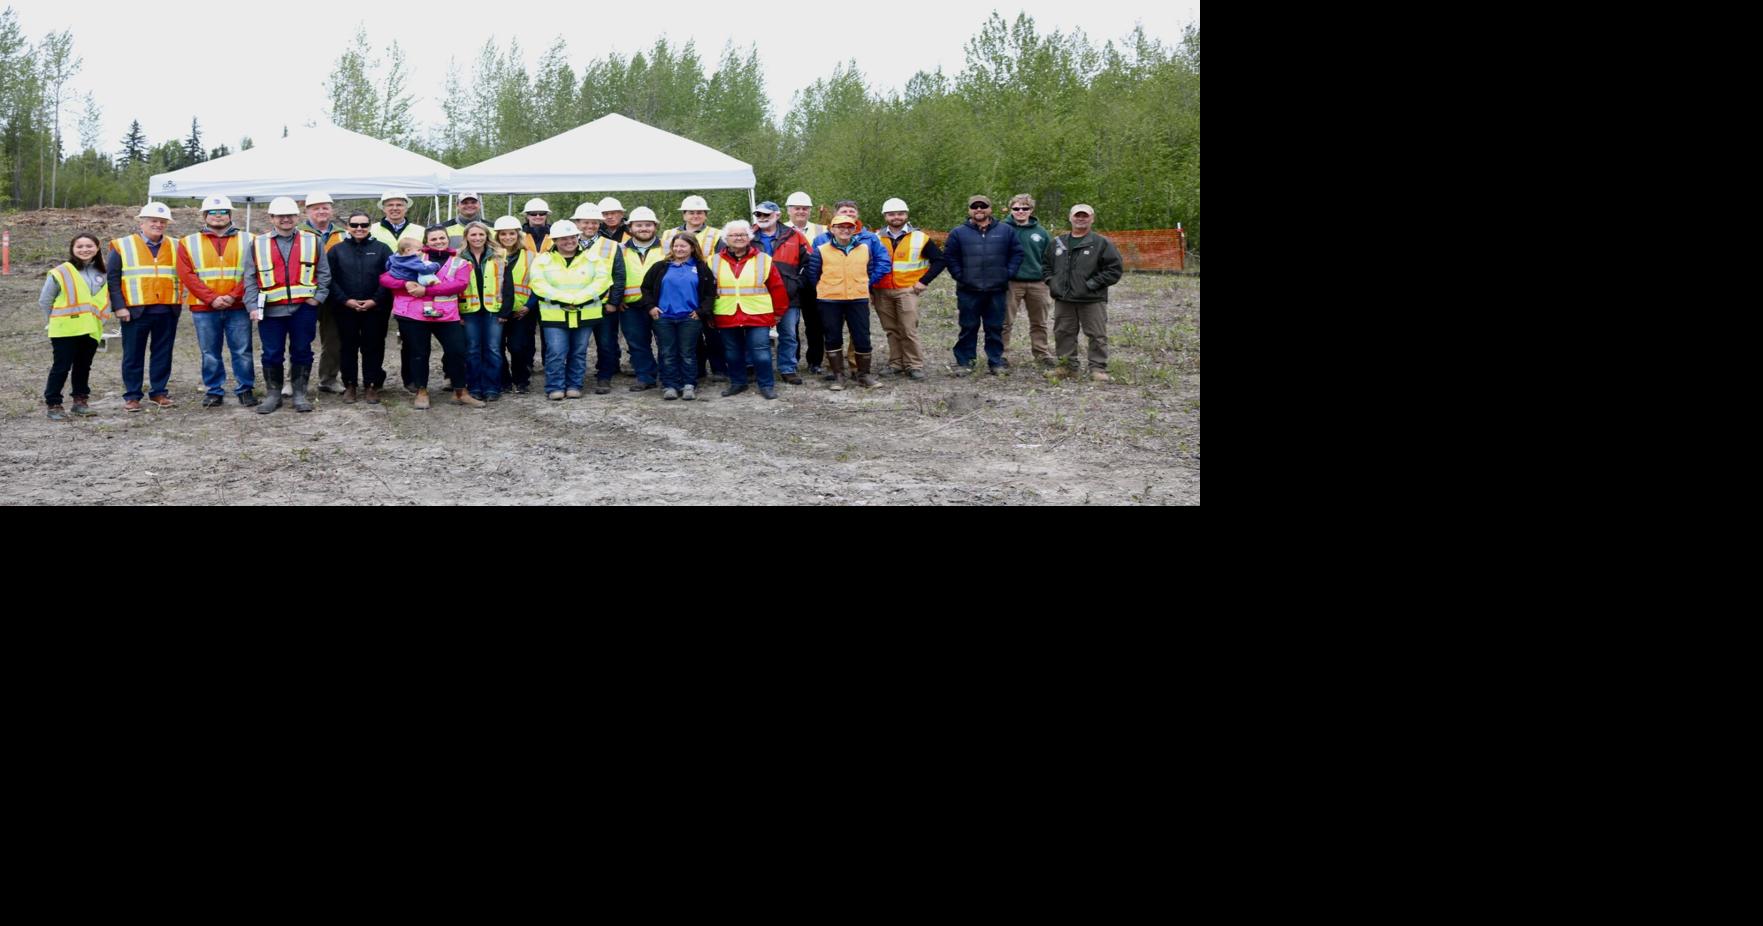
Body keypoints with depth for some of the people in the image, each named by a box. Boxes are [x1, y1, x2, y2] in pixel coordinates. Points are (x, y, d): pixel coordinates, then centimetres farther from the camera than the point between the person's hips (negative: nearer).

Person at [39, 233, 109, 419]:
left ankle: (80, 401, 23)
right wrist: (58, 320, 4)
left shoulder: (103, 273, 7)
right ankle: (53, 405, 5)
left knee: (84, 367, 12)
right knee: (62, 367, -2)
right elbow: (45, 301, 0)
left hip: (91, 330, 4)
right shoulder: (62, 272, -6)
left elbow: (105, 301, 17)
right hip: (66, 330, -4)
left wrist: (97, 319, 6)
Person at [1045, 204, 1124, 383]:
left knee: (1097, 335, -3)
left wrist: (1094, 283, -11)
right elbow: (1046, 265, 24)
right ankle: (1067, 366, 18)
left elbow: (1115, 268, -5)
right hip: (1063, 300, 4)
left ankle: (1098, 368, 2)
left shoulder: (1102, 244, -2)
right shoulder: (1057, 243, 12)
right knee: (1063, 334, 8)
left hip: (1092, 300, -4)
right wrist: (1051, 281, 6)